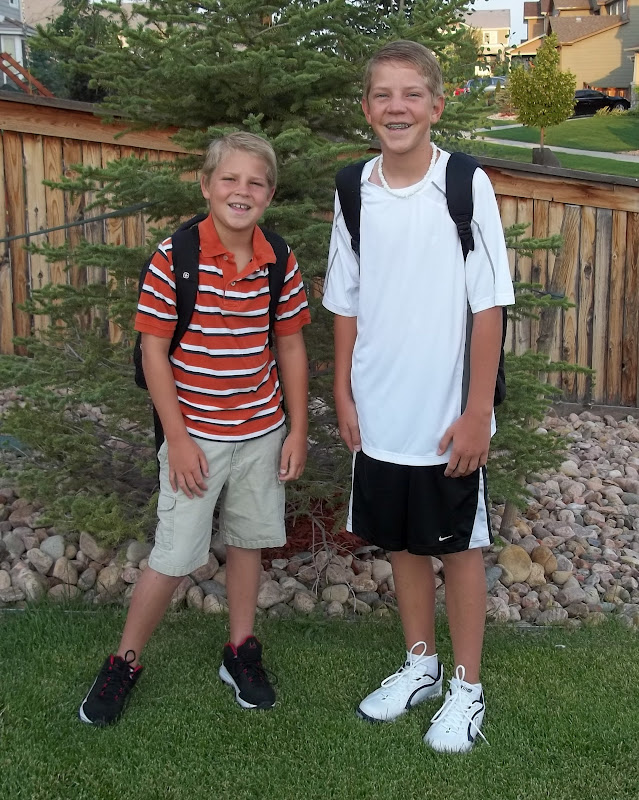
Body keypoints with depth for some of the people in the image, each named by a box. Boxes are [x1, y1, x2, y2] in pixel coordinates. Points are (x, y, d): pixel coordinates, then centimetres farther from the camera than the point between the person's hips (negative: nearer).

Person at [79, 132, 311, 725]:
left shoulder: (280, 265, -3)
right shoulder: (174, 258, -14)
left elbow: (291, 348, 6)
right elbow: (154, 351, -12)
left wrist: (297, 431, 5)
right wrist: (177, 439, -13)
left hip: (262, 432, 4)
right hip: (196, 435, -4)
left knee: (247, 540, 16)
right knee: (174, 556, 1)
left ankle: (241, 651, 34)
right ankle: (124, 663, 21)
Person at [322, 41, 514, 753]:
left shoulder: (467, 185, -10)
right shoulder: (354, 191, 1)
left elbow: (488, 307, -10)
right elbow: (346, 305, 8)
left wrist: (476, 413, -12)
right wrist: (344, 394, 5)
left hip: (448, 417, -4)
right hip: (379, 415, 4)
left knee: (459, 546, 9)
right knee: (401, 541, 17)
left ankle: (467, 688, 26)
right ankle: (420, 665, 37)